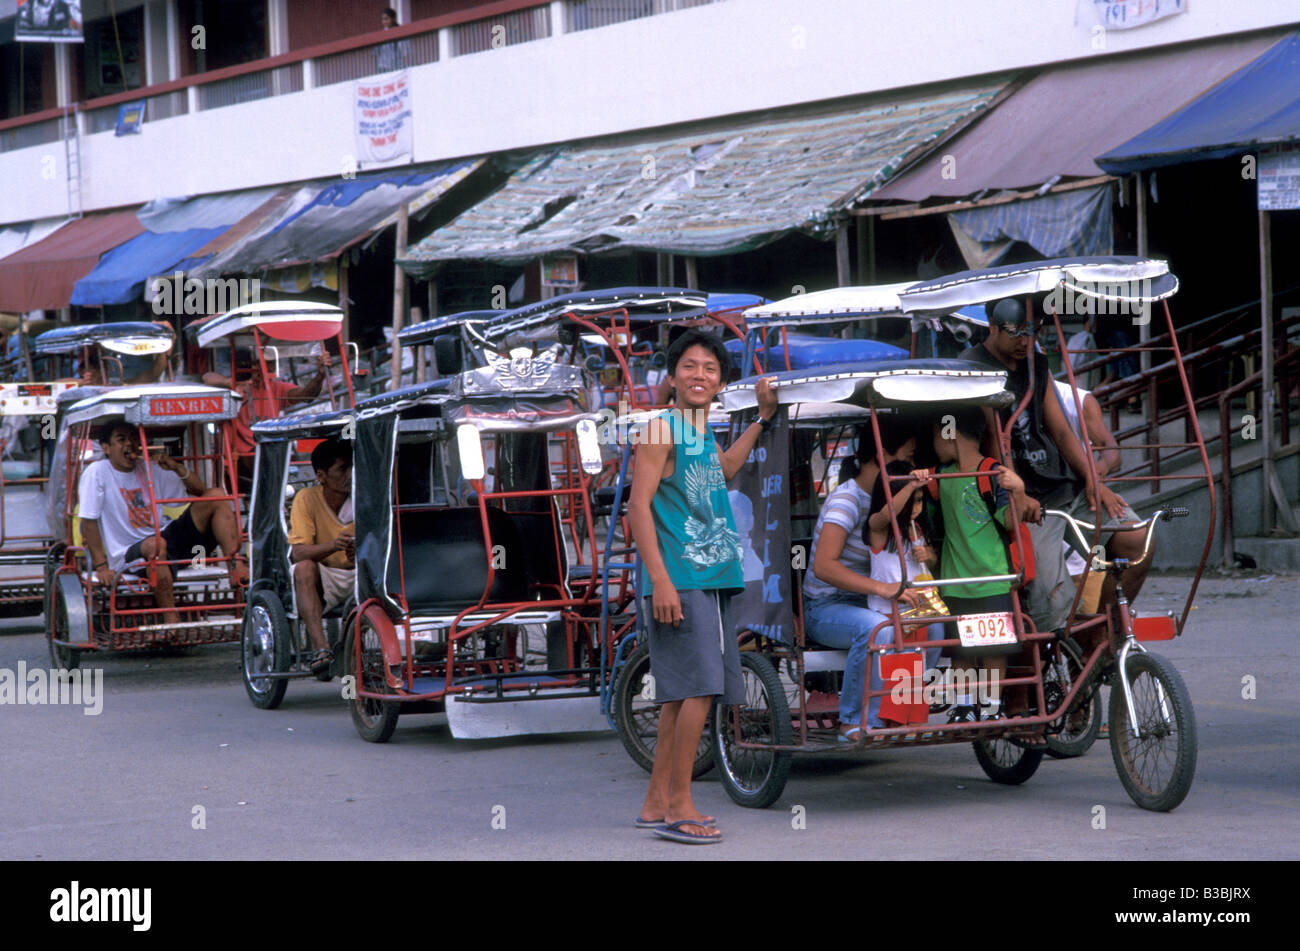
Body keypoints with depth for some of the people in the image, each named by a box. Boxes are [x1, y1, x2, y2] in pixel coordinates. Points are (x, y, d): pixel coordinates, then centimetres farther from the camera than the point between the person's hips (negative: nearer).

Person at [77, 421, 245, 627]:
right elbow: (89, 523, -9)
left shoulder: (149, 469, 10)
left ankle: (236, 564, -24)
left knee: (215, 496, -8)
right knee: (155, 544, -43)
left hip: (170, 539, 6)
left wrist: (178, 468, -8)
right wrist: (101, 566, -17)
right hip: (129, 554, -6)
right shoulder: (97, 473, -4)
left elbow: (199, 490, 11)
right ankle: (171, 620, -40)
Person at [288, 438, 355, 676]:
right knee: (303, 568, -33)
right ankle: (321, 648, -45)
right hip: (323, 580, -1)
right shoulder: (307, 499, -8)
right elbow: (298, 553, -17)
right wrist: (333, 546, -37)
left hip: (359, 576, 1)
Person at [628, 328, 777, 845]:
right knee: (699, 686, -15)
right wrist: (659, 579, -22)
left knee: (681, 693, 11)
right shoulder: (661, 429, -8)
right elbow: (639, 505, -15)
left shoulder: (702, 433, 17)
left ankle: (656, 803, 17)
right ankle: (678, 807, -11)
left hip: (710, 582, 9)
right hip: (677, 582, -9)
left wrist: (764, 417, 37)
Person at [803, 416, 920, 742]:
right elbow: (823, 566, -29)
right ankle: (854, 723, -24)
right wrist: (882, 589, -39)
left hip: (862, 604, 8)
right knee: (877, 628, -38)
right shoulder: (846, 499, -16)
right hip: (825, 609, -8)